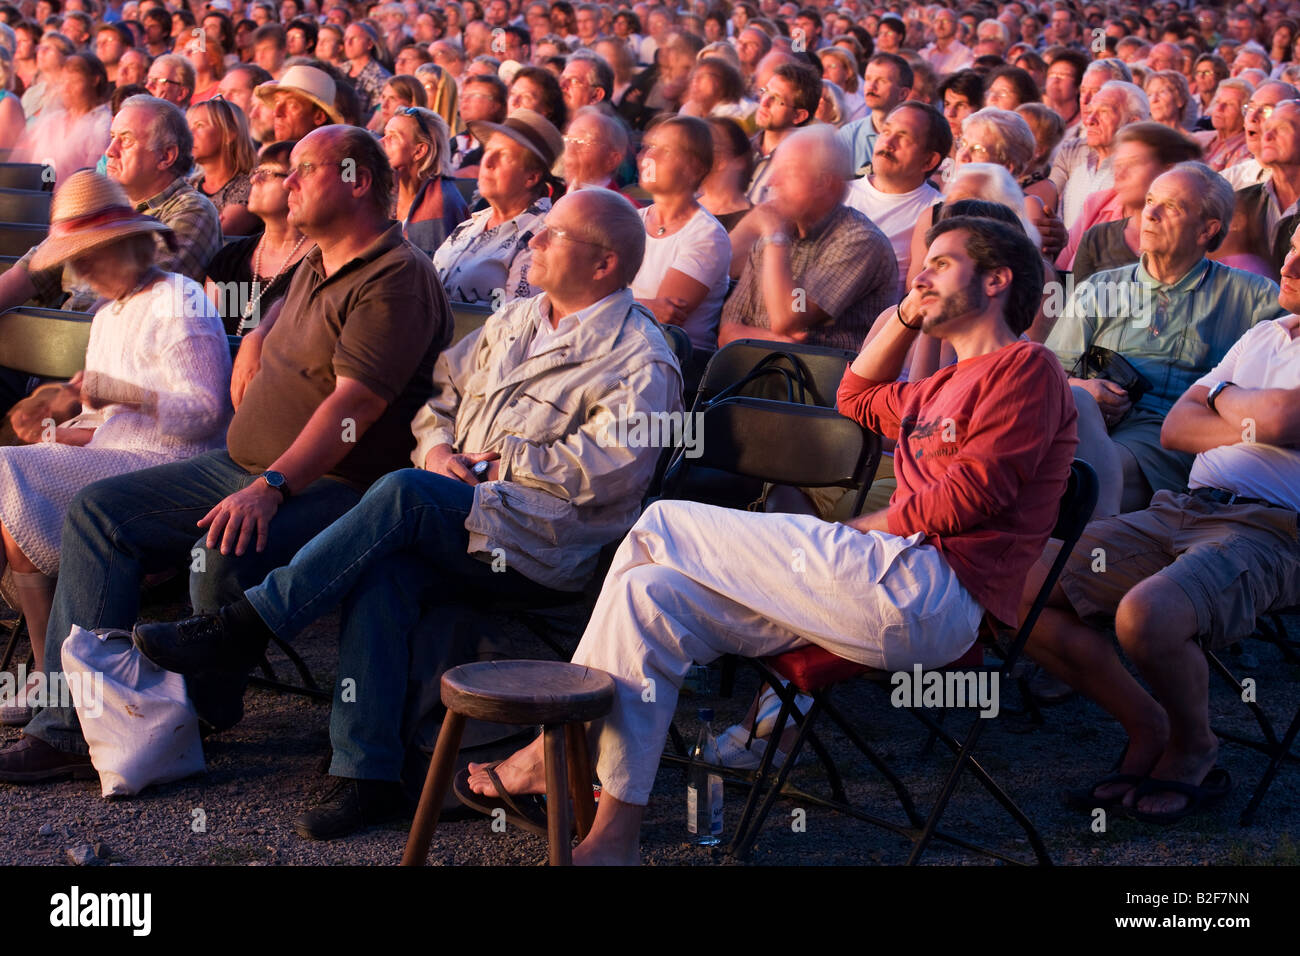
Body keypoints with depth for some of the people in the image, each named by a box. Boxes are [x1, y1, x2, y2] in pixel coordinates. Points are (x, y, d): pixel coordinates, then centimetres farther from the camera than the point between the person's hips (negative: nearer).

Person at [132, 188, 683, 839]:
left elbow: (609, 466, -16)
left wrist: (505, 460, -9)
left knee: (403, 494, -31)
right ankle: (365, 776, -28)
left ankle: (243, 627, -22)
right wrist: (436, 446, 2)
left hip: (544, 544, -6)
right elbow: (440, 389, 24)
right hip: (456, 525, 6)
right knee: (382, 571, -28)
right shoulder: (515, 321, 24)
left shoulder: (639, 358, -2)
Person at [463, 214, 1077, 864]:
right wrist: (907, 318, 32)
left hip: (926, 592, -10)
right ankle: (612, 835, -3)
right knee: (651, 592, 2)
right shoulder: (942, 389, 29)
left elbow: (970, 493, -11)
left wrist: (857, 531, -3)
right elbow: (856, 398, 46)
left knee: (661, 527, -8)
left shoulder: (1025, 365, 1)